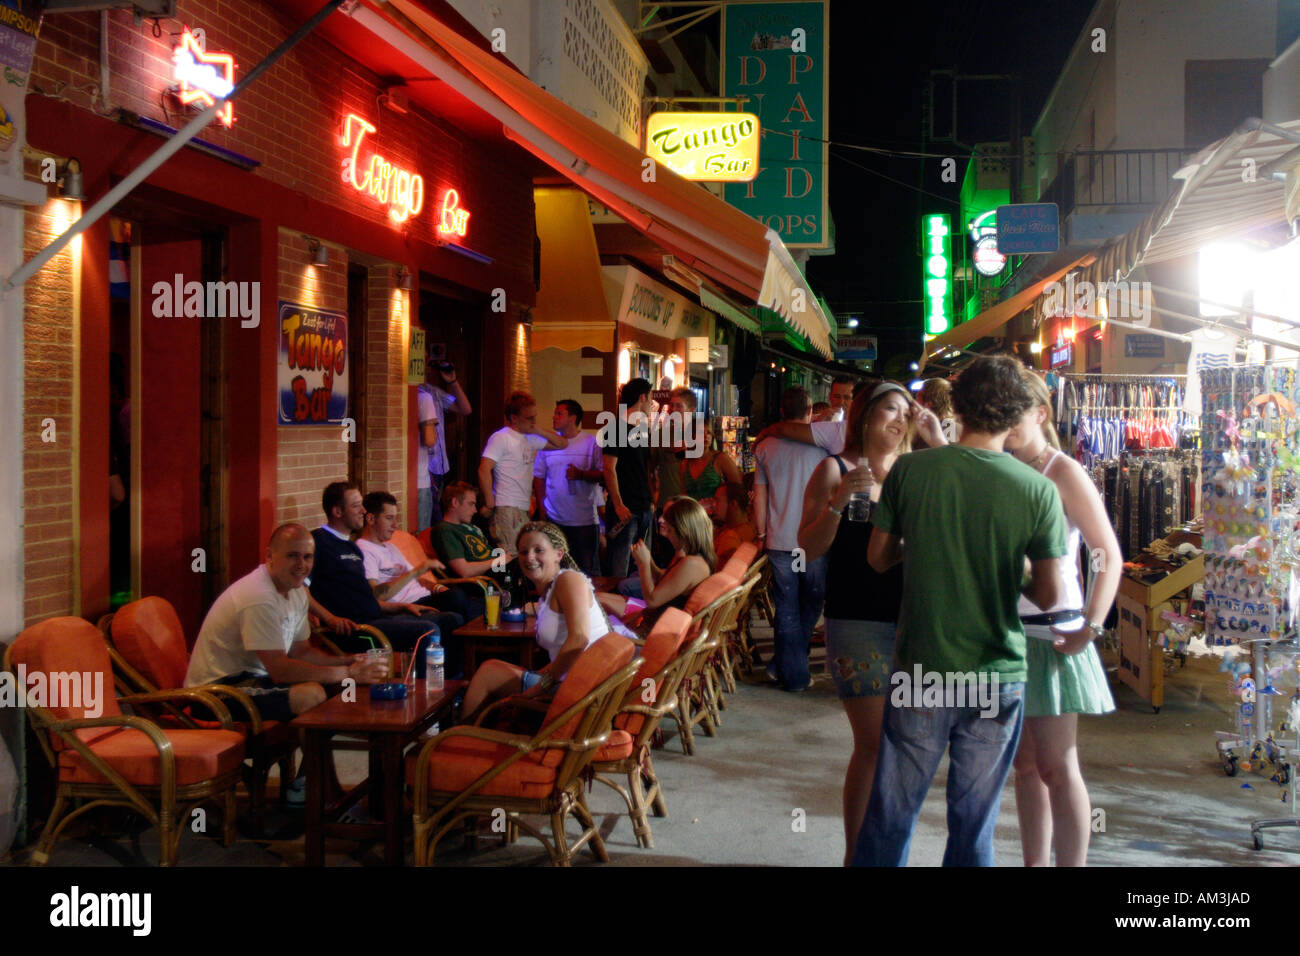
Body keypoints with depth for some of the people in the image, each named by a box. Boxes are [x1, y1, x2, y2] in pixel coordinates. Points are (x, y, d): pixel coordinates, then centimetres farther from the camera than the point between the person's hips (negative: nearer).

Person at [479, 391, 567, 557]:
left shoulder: (530, 439, 16)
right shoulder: (501, 438, -7)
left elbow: (562, 443, 21)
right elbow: (484, 470, -15)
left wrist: (539, 430, 6)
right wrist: (489, 504, -15)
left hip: (524, 510, 8)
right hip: (506, 510, -8)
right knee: (510, 559, -14)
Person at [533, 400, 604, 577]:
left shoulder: (592, 442, -1)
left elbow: (604, 475, -5)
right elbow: (538, 477, 11)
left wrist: (581, 474, -19)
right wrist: (541, 507, 3)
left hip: (584, 520, -3)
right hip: (554, 519, 3)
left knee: (589, 568, 2)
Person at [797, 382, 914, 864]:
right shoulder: (835, 470, -1)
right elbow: (809, 548, -5)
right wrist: (840, 499, -21)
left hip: (910, 620, 5)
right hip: (857, 621, -5)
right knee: (873, 744, -7)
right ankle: (855, 853, 7)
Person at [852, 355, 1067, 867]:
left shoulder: (909, 470, -7)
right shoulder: (1038, 490, -9)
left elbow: (878, 558, 3)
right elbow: (1049, 595, -7)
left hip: (920, 671, 0)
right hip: (997, 677, 0)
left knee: (890, 814, 12)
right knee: (973, 825, 12)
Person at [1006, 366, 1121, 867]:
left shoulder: (1063, 473, -6)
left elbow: (1110, 555, -9)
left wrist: (1091, 626, -18)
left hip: (1050, 633, -6)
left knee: (1057, 767, -3)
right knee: (1025, 765, 12)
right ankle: (1034, 862, 21)